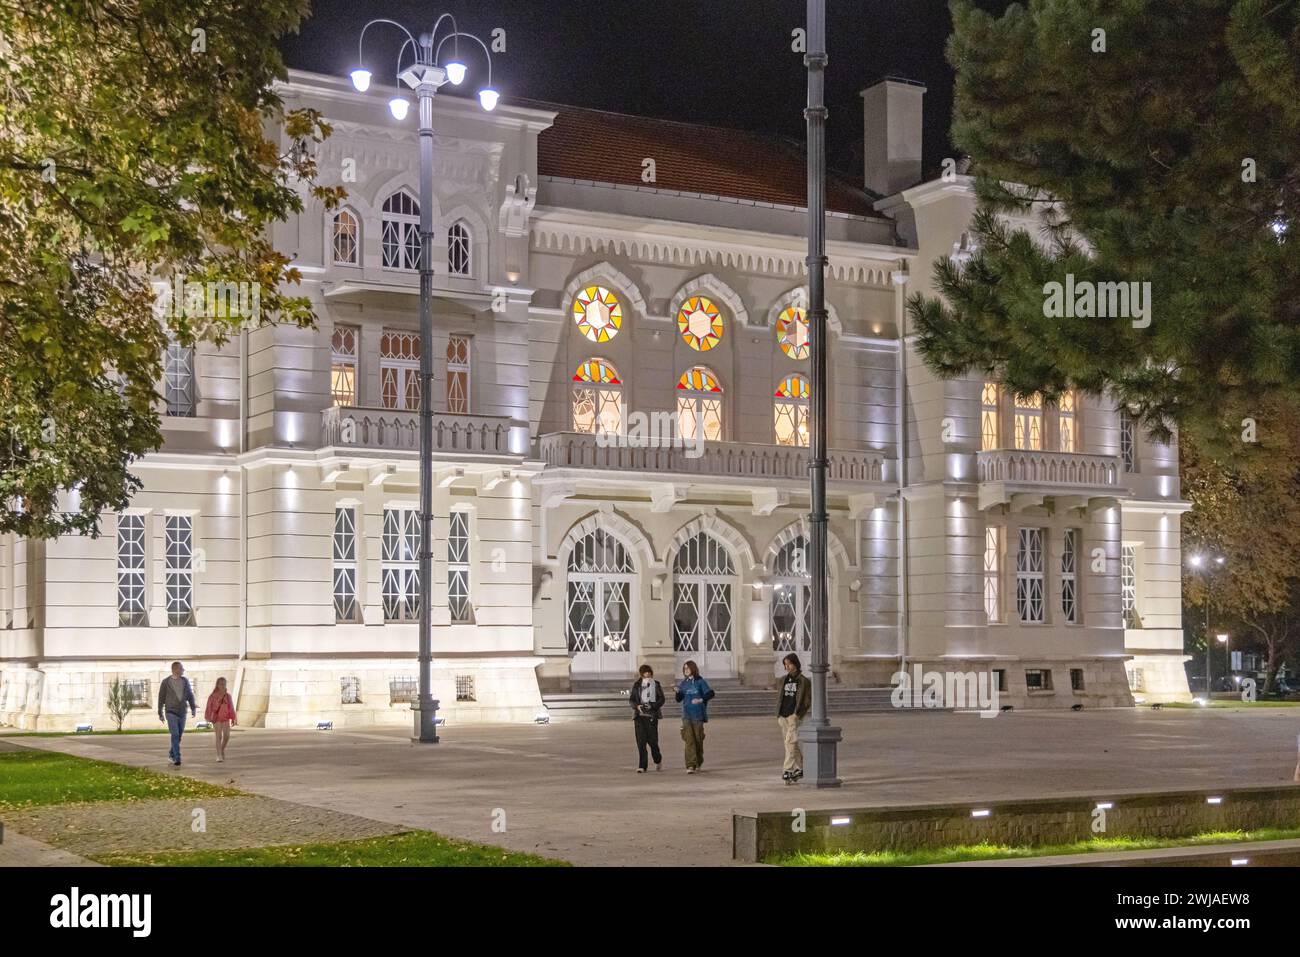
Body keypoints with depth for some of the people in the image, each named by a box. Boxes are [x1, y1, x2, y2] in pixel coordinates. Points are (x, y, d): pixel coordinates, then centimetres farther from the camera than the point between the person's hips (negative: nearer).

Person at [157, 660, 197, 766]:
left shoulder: (185, 681, 5)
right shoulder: (166, 682, -5)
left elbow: (190, 695, 10)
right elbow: (161, 698, 1)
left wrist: (193, 708, 0)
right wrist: (160, 713, 3)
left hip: (182, 713, 4)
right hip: (171, 713, -4)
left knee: (179, 736, 11)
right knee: (175, 735, -14)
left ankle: (172, 754, 30)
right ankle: (177, 758, -17)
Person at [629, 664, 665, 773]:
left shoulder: (656, 685, 5)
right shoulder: (636, 685, 9)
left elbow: (661, 699, 0)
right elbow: (632, 700, 9)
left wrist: (652, 706, -16)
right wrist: (637, 706, -12)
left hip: (651, 716, -1)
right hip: (639, 716, 1)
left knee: (652, 740, -1)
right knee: (641, 741, -6)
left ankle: (658, 760, 28)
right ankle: (641, 766, -5)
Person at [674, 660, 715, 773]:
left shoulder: (700, 682, -1)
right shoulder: (683, 683, 10)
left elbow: (710, 694, -6)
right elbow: (679, 699, 10)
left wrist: (701, 700, -21)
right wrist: (677, 692, -10)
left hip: (698, 714, -2)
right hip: (686, 714, 2)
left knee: (698, 738, 5)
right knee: (689, 739, -9)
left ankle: (699, 762, 26)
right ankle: (690, 765, -15)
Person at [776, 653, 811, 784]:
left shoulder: (803, 681, -2)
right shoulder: (784, 680, 14)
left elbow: (808, 700, -3)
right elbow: (779, 698, 19)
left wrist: (798, 714, -11)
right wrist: (778, 715, 10)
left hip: (794, 716, -6)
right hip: (783, 716, 6)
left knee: (790, 742, -15)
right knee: (793, 744, 11)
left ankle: (788, 770, -17)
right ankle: (799, 768, 21)